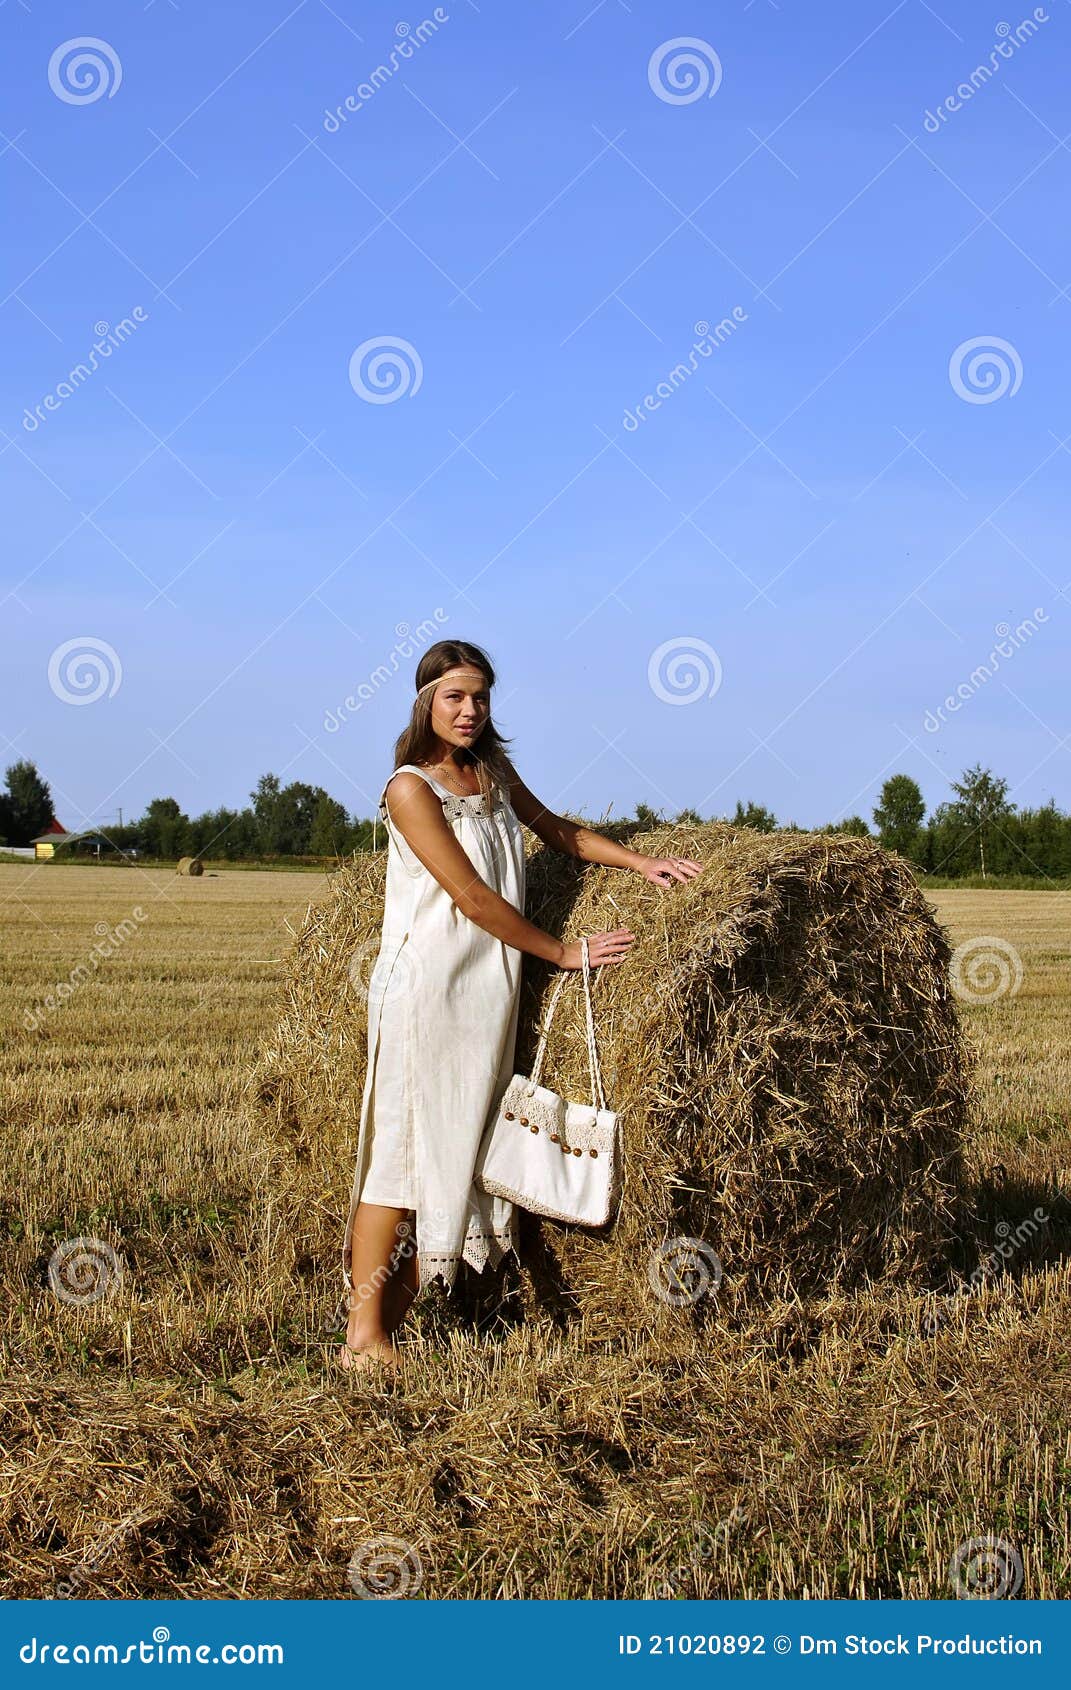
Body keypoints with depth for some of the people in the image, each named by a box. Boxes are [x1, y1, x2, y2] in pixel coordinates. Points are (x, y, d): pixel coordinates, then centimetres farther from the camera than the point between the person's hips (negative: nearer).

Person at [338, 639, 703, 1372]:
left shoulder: (494, 772, 11)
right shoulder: (411, 788, -11)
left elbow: (557, 829, 26)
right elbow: (474, 899, -15)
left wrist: (640, 860, 12)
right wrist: (566, 952, -10)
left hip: (492, 995, 7)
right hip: (427, 989, -7)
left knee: (460, 1157, 5)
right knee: (403, 1153, -6)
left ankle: (389, 1327, 11)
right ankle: (362, 1337, -1)